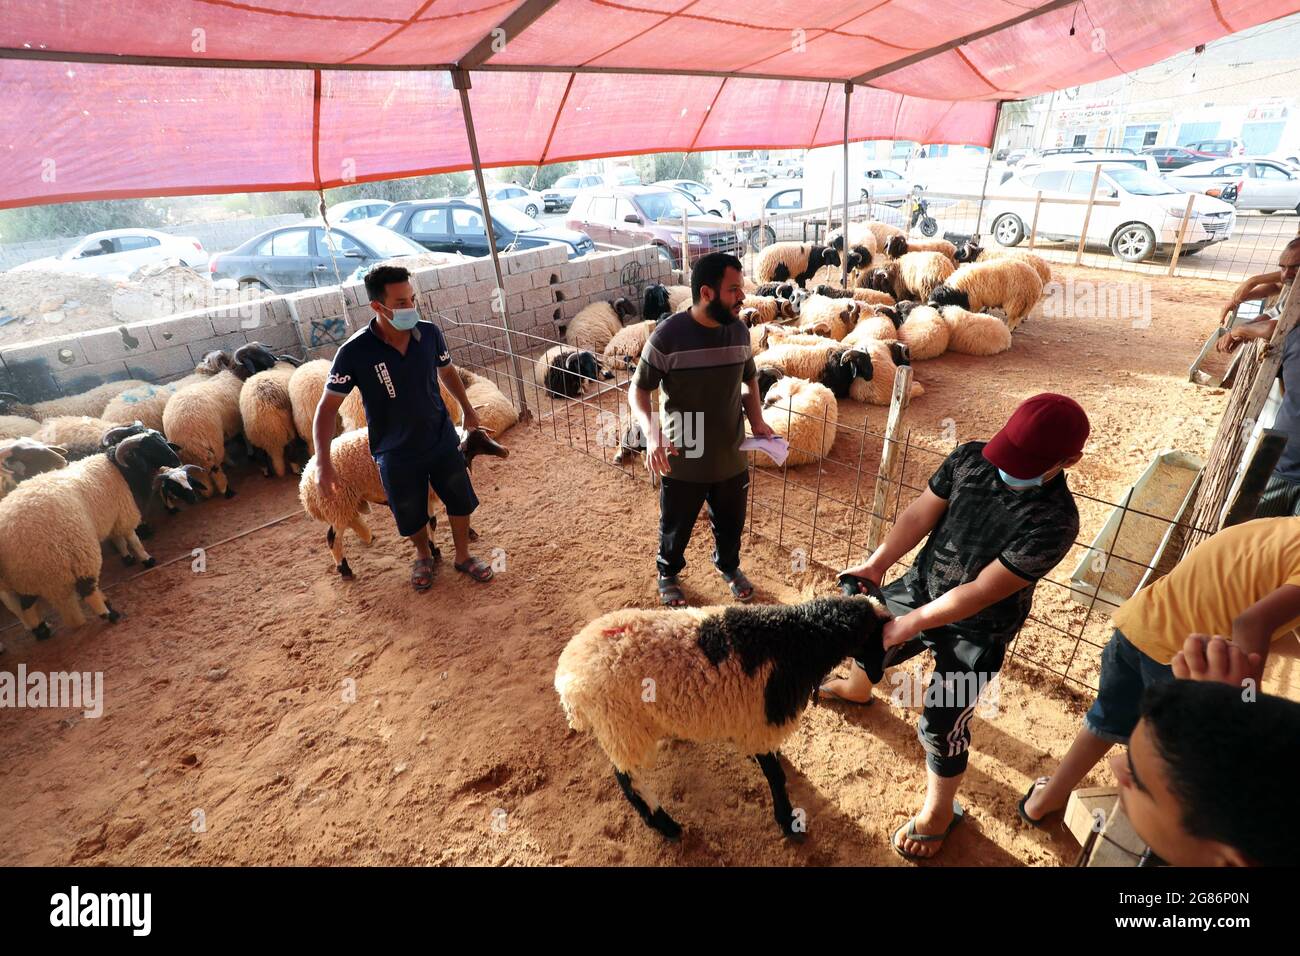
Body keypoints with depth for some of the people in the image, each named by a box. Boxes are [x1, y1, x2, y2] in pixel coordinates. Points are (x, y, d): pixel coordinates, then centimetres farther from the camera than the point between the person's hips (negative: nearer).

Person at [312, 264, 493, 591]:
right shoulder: (354, 353, -22)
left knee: (461, 502, 15)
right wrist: (323, 463, -24)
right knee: (412, 517, 15)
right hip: (397, 455, -2)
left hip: (443, 441, 3)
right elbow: (327, 408, -16)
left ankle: (463, 556, 40)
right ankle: (423, 556, 47)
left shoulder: (429, 333, -13)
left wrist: (467, 410, 18)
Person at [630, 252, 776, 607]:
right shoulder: (667, 335, -21)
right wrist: (652, 432, -30)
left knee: (731, 524, 25)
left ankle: (729, 566, 55)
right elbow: (638, 391, -12)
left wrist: (756, 420, -5)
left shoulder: (739, 331, -5)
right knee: (676, 529, 19)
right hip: (682, 463, -4)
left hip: (731, 458, 4)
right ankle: (668, 573, 50)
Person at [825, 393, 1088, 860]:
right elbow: (920, 513, -9)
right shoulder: (971, 458, -17)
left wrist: (909, 625, -26)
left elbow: (980, 592, -29)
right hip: (922, 586, 6)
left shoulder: (1054, 521, -30)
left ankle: (939, 811, 31)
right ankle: (856, 688, 61)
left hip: (975, 631, -5)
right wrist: (876, 564, -19)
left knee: (941, 725, -1)